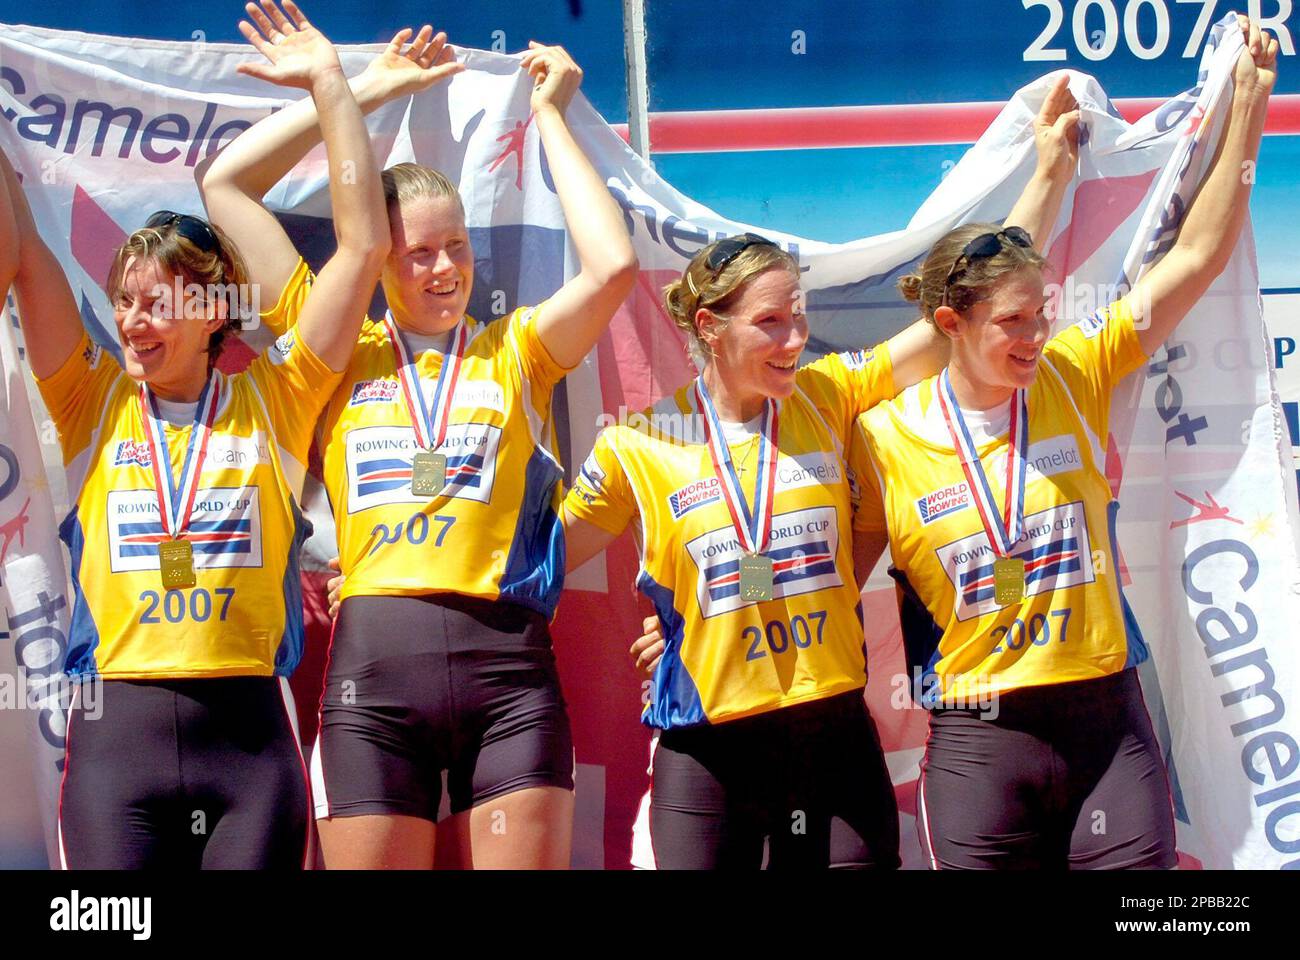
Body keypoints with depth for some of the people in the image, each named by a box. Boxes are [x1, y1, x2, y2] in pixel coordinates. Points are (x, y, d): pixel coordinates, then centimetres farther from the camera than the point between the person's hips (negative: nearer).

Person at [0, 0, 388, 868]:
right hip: (115, 726, 1)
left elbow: (364, 247, 2)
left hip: (250, 730, -1)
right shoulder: (95, 403, 8)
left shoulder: (272, 403, 5)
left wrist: (331, 86, 2)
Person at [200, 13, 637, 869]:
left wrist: (550, 114, 5)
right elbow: (225, 185, 12)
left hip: (508, 671, 0)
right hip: (373, 670, 0)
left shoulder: (516, 351, 14)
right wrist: (369, 88, 15)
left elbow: (615, 266, -4)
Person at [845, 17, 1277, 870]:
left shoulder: (1075, 376, -1)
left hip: (1106, 715, 2)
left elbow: (1198, 256, -3)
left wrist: (1248, 102, -10)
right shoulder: (884, 438, -4)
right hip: (978, 736, -1)